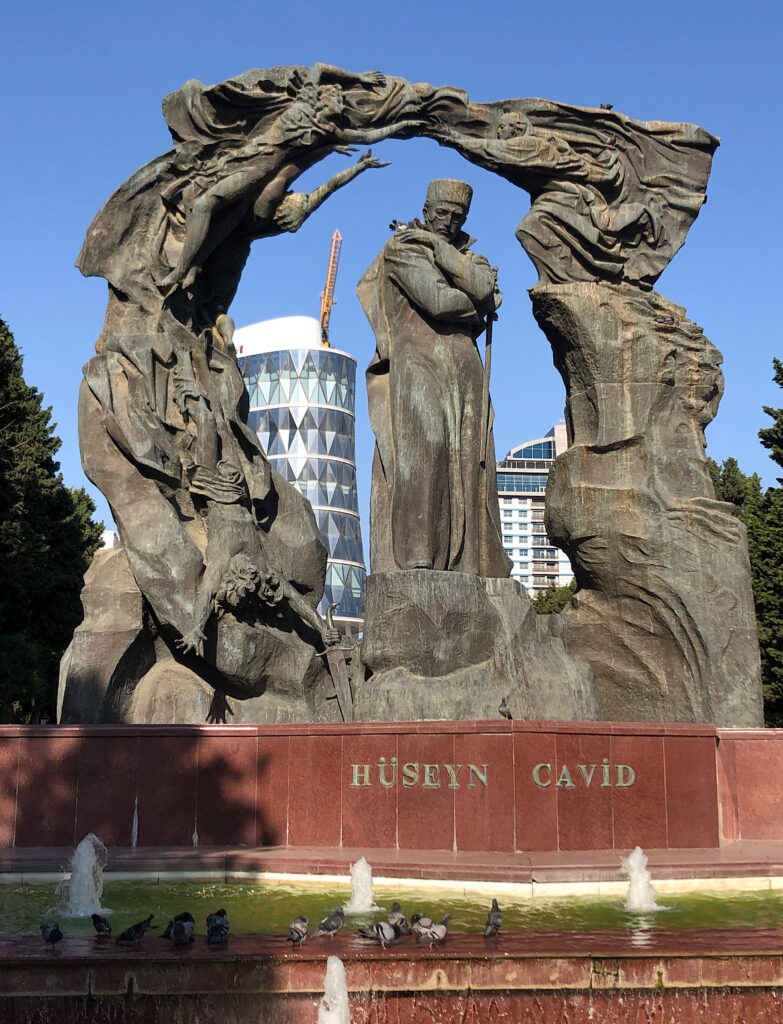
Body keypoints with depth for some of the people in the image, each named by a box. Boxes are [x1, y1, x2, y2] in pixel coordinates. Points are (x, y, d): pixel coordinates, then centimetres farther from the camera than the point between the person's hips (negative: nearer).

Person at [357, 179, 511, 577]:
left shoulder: (465, 250, 22)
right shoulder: (402, 248, 5)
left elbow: (484, 287, -3)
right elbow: (438, 301, -11)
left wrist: (438, 245, -3)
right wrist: (481, 304, 5)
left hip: (463, 367, 6)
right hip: (417, 361, -5)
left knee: (466, 460, -4)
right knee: (422, 443, -23)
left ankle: (463, 562, -8)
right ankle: (414, 556, -27)